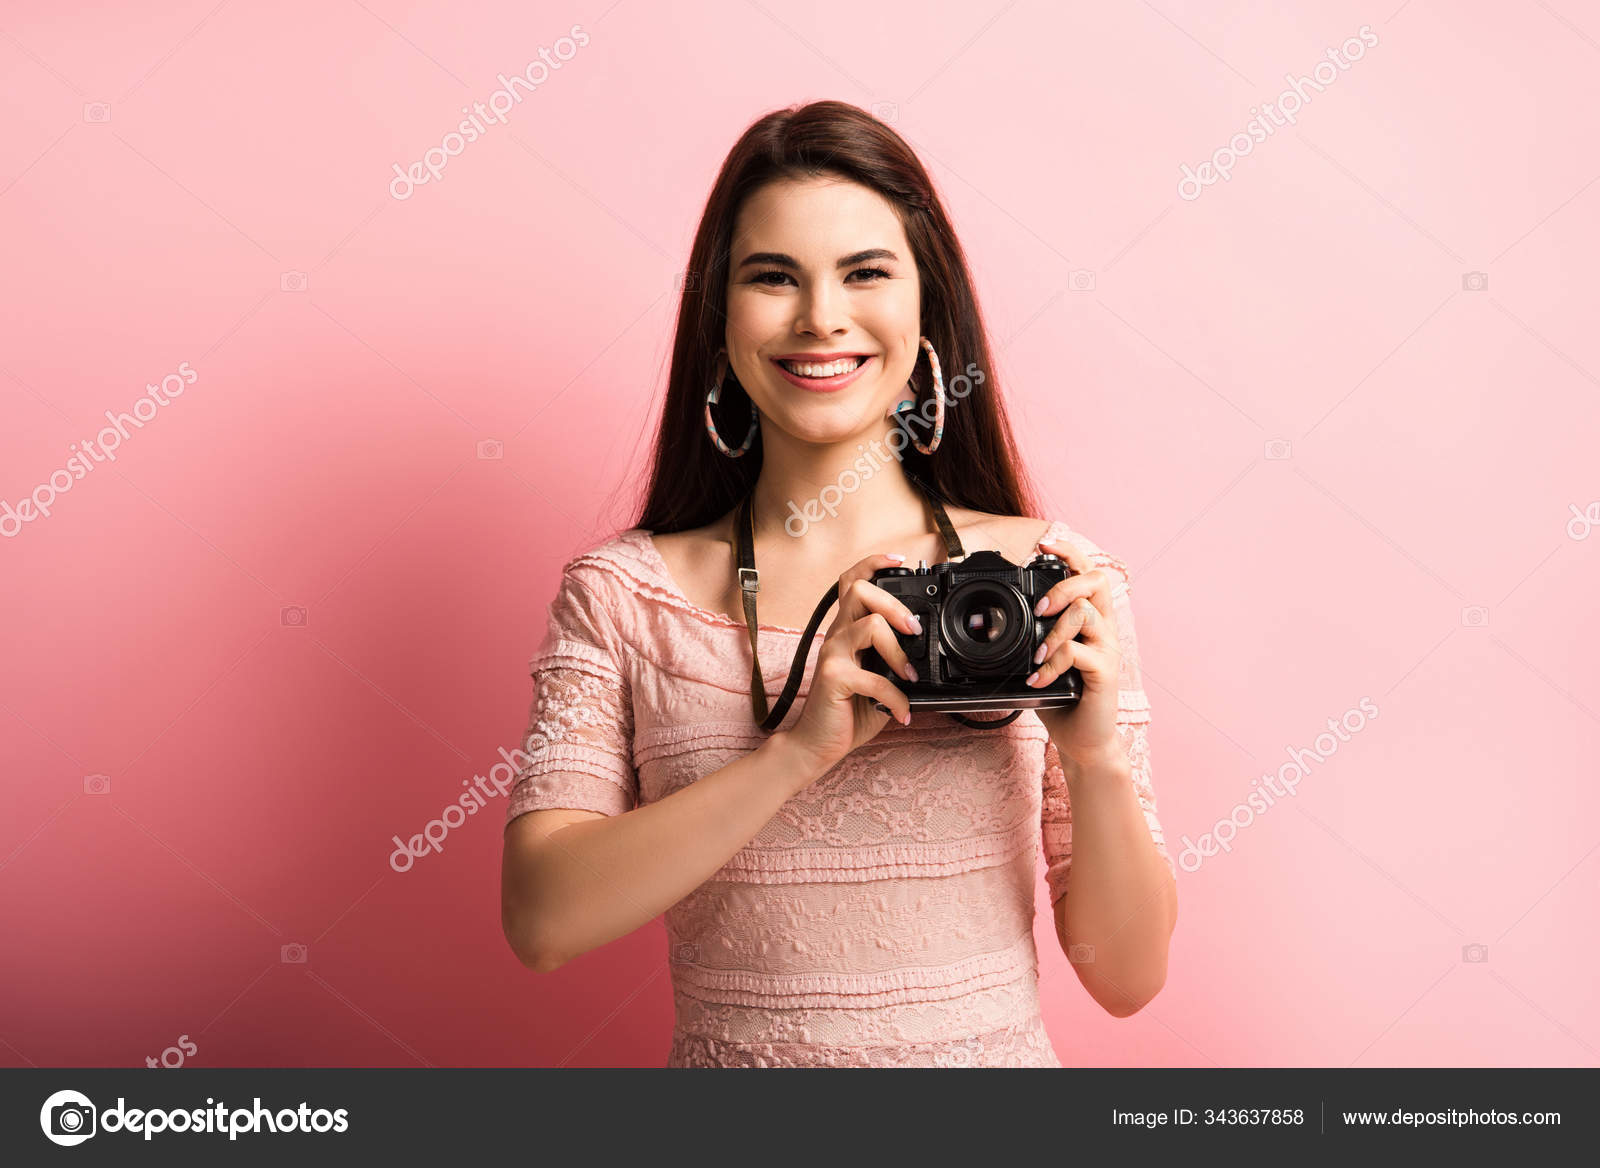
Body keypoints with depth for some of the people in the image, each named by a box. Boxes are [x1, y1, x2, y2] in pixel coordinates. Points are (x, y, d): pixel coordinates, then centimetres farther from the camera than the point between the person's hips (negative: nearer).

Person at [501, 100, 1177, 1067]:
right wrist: (799, 749, -20)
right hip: (731, 1055, 1)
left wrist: (1098, 761, -16)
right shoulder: (622, 594, -1)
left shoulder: (1050, 580, -2)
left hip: (995, 1049, 0)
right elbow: (542, 921, -12)